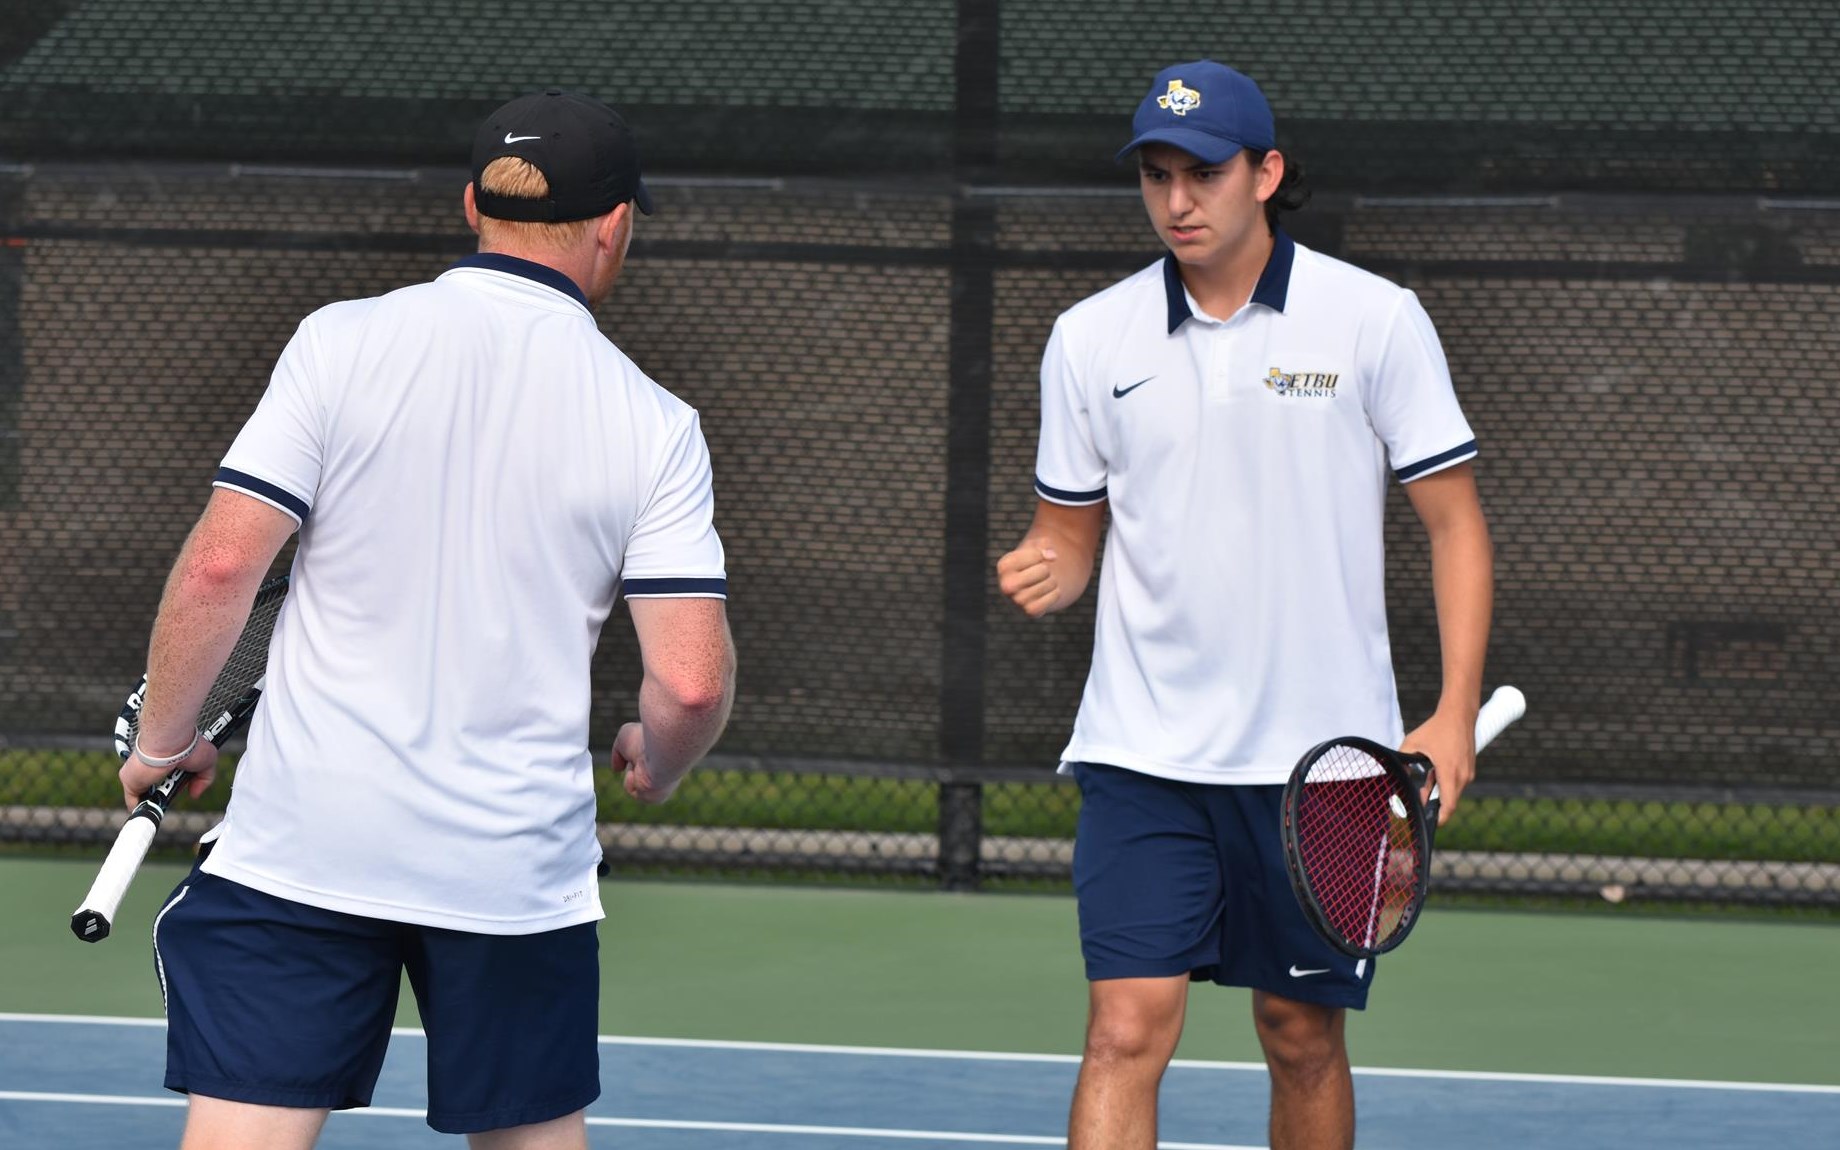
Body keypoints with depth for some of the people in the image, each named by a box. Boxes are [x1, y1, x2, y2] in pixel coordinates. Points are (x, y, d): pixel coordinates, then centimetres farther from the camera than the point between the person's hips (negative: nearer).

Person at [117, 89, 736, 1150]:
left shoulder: (342, 343, -3)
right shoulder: (652, 425, -2)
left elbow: (220, 565, -8)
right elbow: (692, 682, -6)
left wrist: (163, 742, 8)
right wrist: (657, 768, 17)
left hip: (301, 850, -1)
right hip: (520, 863, 1)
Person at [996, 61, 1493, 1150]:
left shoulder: (1375, 320, -3)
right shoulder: (1090, 338, 4)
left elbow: (1455, 521, 1)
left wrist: (1455, 717, -8)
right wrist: (1043, 572, -11)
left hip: (1323, 754, -1)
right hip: (1143, 751, 1)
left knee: (1304, 1038, 9)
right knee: (1128, 1029, -11)